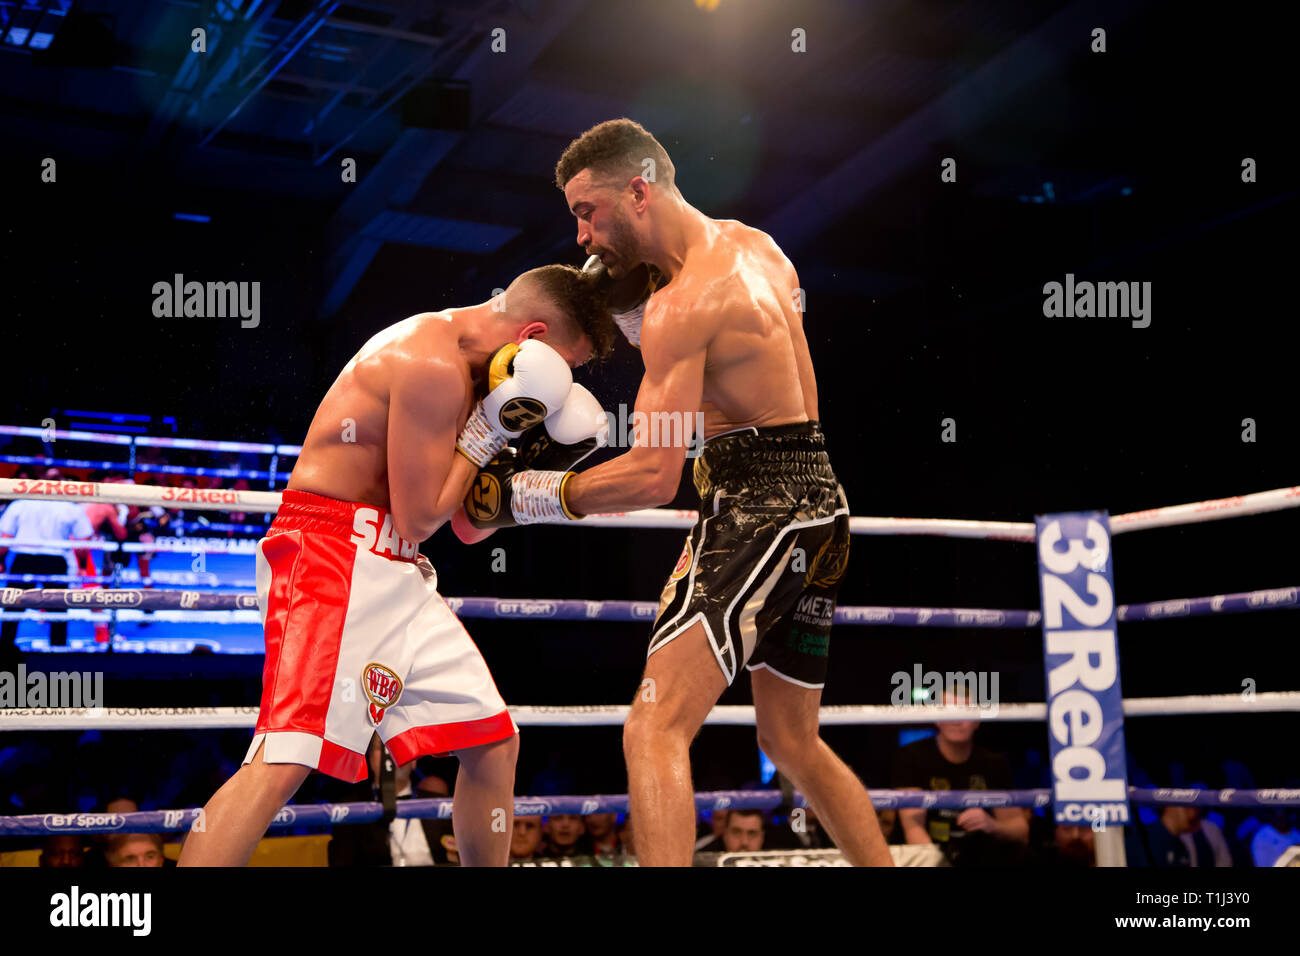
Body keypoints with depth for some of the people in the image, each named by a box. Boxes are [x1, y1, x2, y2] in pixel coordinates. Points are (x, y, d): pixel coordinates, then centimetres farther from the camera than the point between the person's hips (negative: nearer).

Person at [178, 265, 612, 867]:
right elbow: (418, 519, -16)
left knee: (494, 742, 10)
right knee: (286, 760, -21)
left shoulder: (455, 353, 15)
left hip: (396, 574, 11)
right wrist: (489, 429, -9)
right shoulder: (435, 368, -16)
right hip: (333, 552, -10)